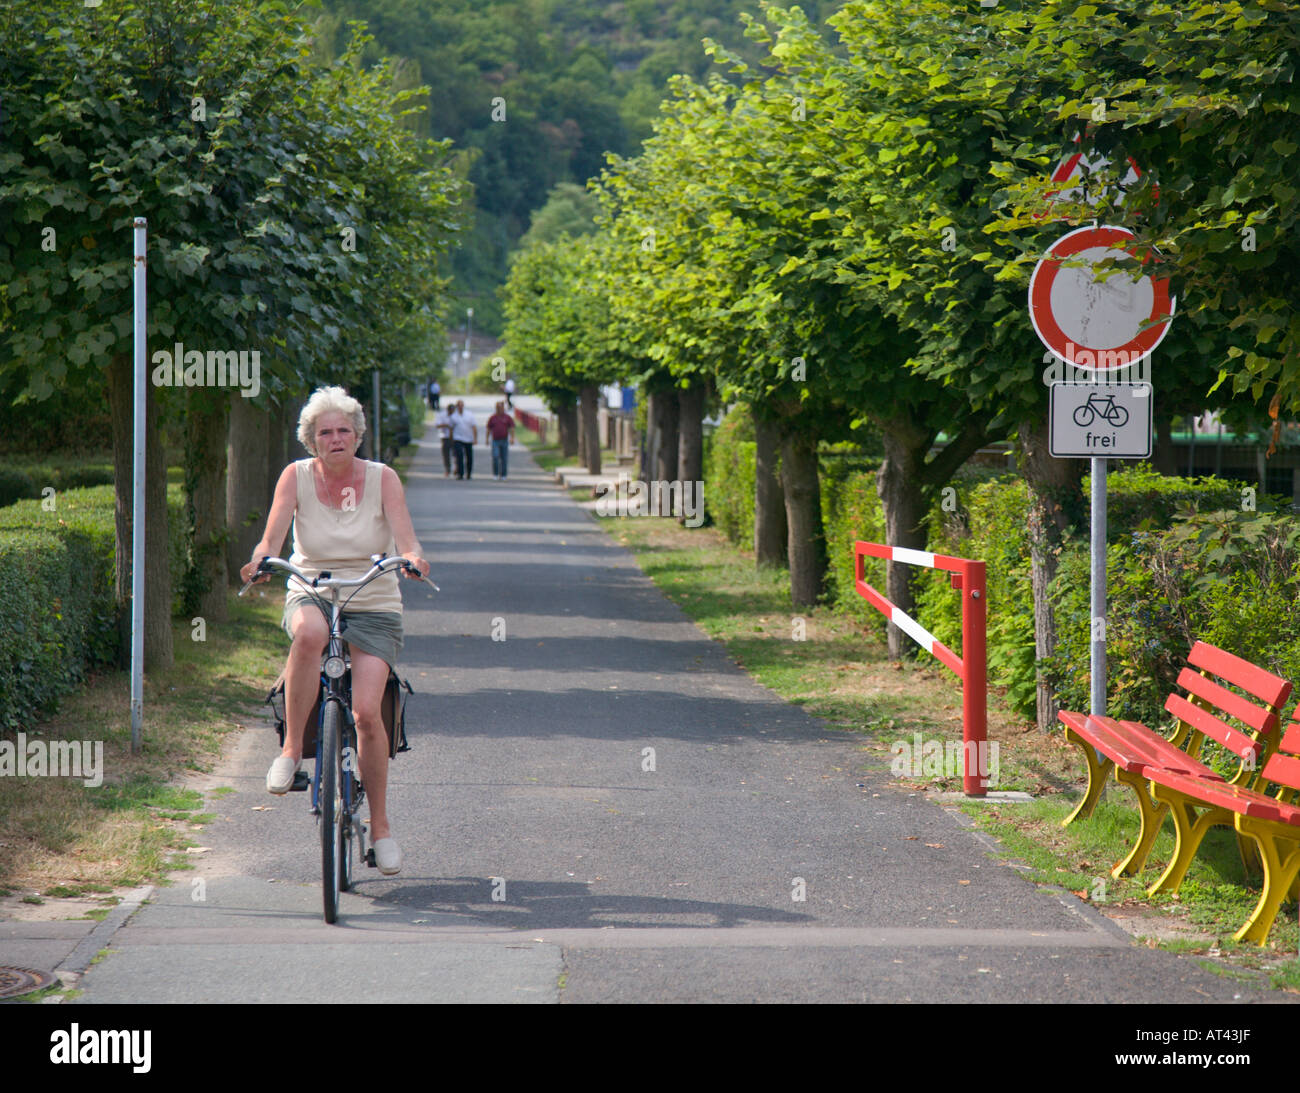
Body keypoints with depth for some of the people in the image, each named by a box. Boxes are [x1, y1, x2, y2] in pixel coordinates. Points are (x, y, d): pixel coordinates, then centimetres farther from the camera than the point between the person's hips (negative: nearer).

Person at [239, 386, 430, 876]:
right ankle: (291, 748, -25)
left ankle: (380, 824, -1)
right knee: (310, 633, -39)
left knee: (366, 710, -19)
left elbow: (405, 540, -11)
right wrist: (260, 559, -33)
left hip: (373, 606, 0)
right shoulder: (297, 476, 0)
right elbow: (272, 537, -11)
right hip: (310, 596, 0)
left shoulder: (382, 478, -1)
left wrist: (412, 558, -34)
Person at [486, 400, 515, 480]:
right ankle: (495, 474, -6)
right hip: (495, 441, -1)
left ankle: (503, 475, 12)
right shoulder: (492, 418, 5)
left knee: (504, 459, 4)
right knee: (495, 457, -16)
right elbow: (489, 429, 10)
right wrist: (487, 439, 6)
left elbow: (511, 428, -1)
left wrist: (512, 438, -13)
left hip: (504, 441, 1)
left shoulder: (508, 418, 3)